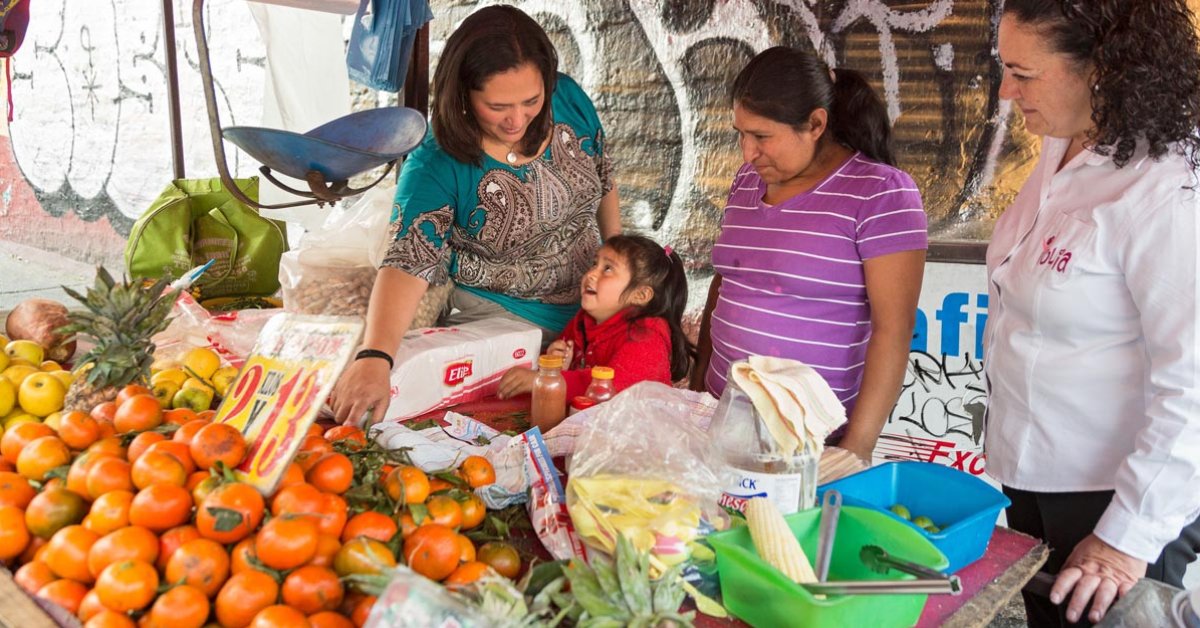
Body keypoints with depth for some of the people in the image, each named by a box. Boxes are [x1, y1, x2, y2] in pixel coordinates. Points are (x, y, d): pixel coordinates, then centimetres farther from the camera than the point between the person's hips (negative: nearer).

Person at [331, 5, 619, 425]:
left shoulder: (569, 99, -15)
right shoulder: (435, 166, -27)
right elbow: (409, 264, -37)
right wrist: (374, 358, -52)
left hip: (591, 299, 5)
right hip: (501, 317, -4)